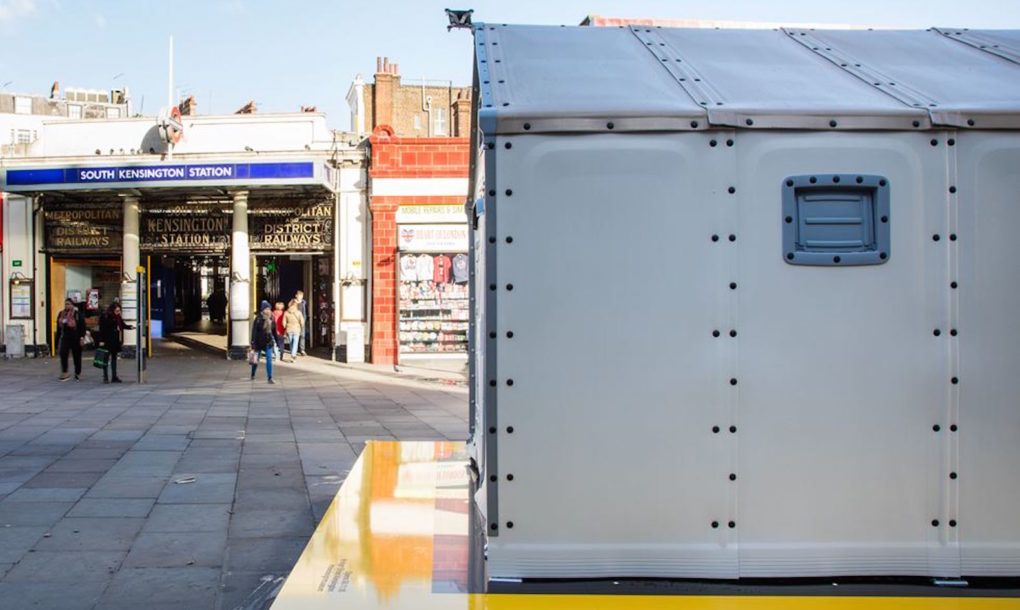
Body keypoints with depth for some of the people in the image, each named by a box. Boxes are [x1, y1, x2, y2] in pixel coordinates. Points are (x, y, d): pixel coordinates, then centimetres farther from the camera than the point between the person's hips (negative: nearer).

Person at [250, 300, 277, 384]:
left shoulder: (271, 319, 1)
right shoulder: (258, 319, -13)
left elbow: (274, 331, 10)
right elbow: (254, 332, -14)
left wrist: (276, 341, 10)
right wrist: (253, 344, -17)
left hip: (268, 342, 3)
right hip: (259, 342, -3)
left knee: (269, 360, -8)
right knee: (256, 359, 13)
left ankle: (269, 378, -8)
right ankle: (253, 375, 36)